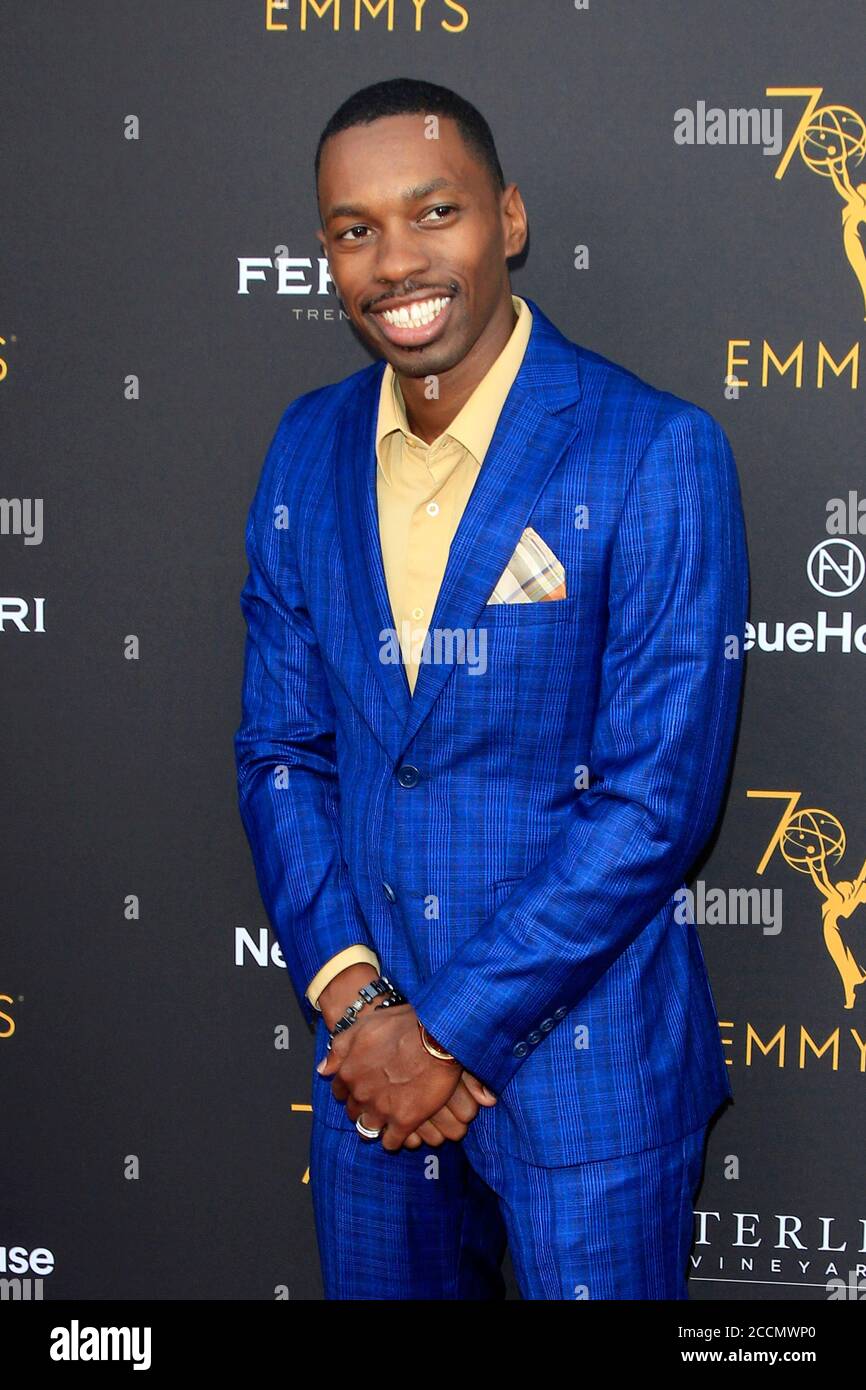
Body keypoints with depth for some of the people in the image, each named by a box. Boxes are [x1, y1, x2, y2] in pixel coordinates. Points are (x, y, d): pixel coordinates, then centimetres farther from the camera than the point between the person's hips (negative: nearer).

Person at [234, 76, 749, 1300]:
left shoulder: (656, 454, -14)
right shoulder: (308, 450, 3)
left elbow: (660, 795, -16)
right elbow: (281, 749, 6)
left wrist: (456, 1033, -14)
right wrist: (353, 1000, -7)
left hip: (581, 1057, -4)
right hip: (369, 1057, 5)